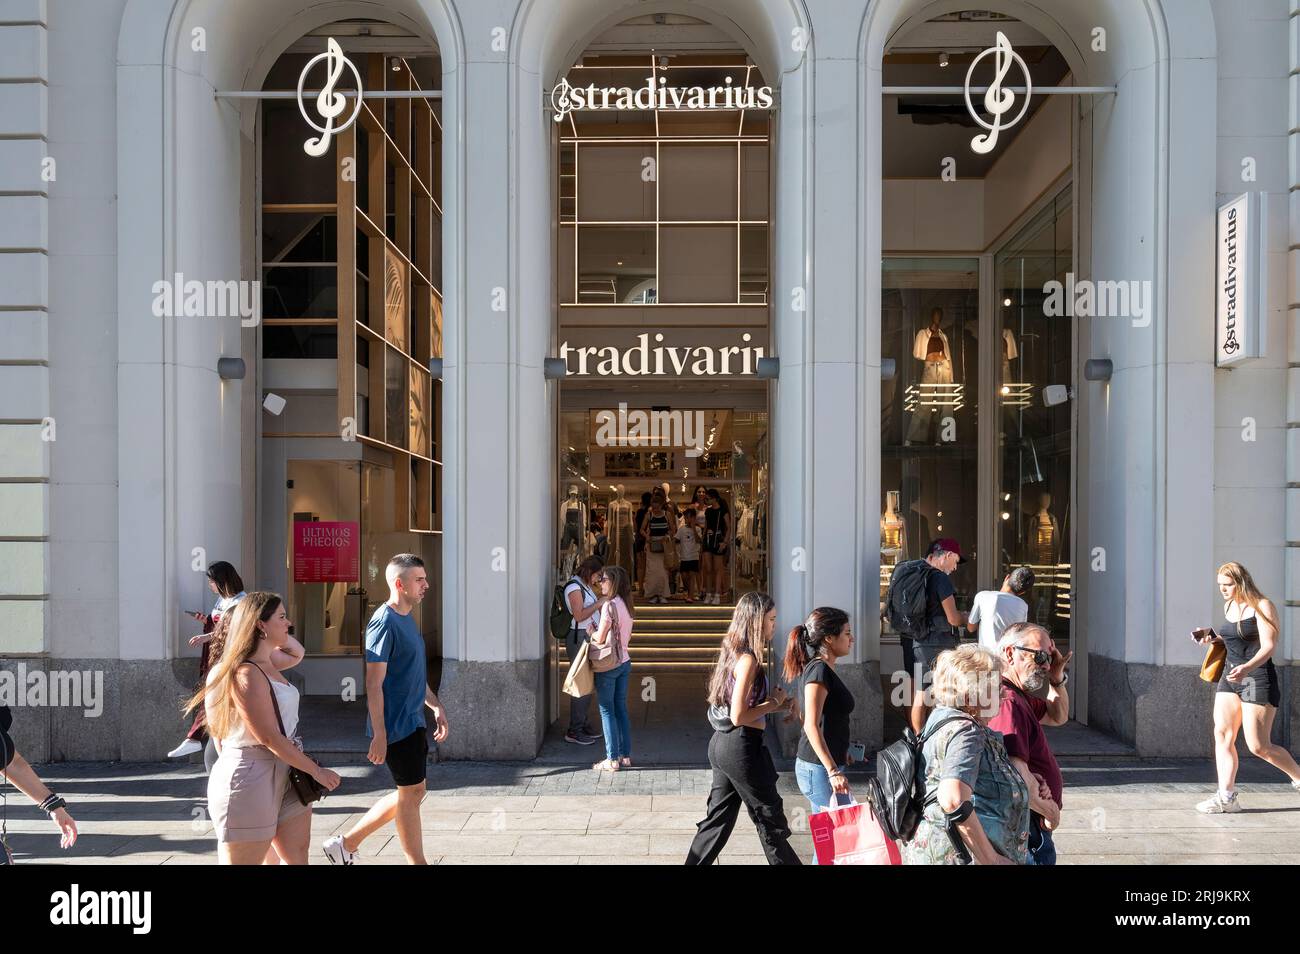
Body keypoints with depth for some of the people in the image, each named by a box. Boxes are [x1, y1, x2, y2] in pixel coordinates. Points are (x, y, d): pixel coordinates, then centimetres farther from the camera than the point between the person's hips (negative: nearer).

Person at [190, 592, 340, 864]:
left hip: (284, 775, 10)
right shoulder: (246, 674, -19)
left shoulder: (267, 663, 11)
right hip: (250, 780, -10)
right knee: (246, 860, -1)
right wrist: (317, 771, -13)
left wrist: (278, 633, 14)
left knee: (297, 855, 12)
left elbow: (296, 653, 33)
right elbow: (270, 738, -20)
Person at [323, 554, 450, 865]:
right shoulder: (384, 623, -18)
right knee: (411, 792, 2)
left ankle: (347, 843, 24)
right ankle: (417, 862, 15)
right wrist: (379, 735, -21)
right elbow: (374, 684, -20)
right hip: (396, 724, -9)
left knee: (409, 792, 14)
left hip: (413, 720, 9)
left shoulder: (408, 619, 11)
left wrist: (436, 706, 18)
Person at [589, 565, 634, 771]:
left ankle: (612, 760, 2)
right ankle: (626, 755, 16)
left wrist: (591, 630, 3)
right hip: (624, 661, 8)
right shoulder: (626, 604, 8)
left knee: (607, 710, 0)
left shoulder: (610, 605, -17)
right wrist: (598, 629, 12)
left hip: (608, 664, -8)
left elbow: (600, 638, -18)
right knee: (621, 709, 13)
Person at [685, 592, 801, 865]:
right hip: (741, 747, -9)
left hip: (722, 743, 9)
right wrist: (773, 703, -10)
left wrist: (772, 703, 10)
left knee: (719, 817, 16)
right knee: (770, 819, 5)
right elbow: (739, 716, -22)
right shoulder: (748, 659, -19)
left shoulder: (733, 652, 9)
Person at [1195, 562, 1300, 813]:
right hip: (1231, 678, 7)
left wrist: (1247, 667, -35)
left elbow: (1268, 646, -18)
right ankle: (1227, 796, -6)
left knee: (1258, 746, -7)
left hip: (1259, 678, -7)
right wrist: (1214, 638, 9)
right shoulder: (1228, 607, 13)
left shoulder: (1262, 606, -9)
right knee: (1222, 734, -6)